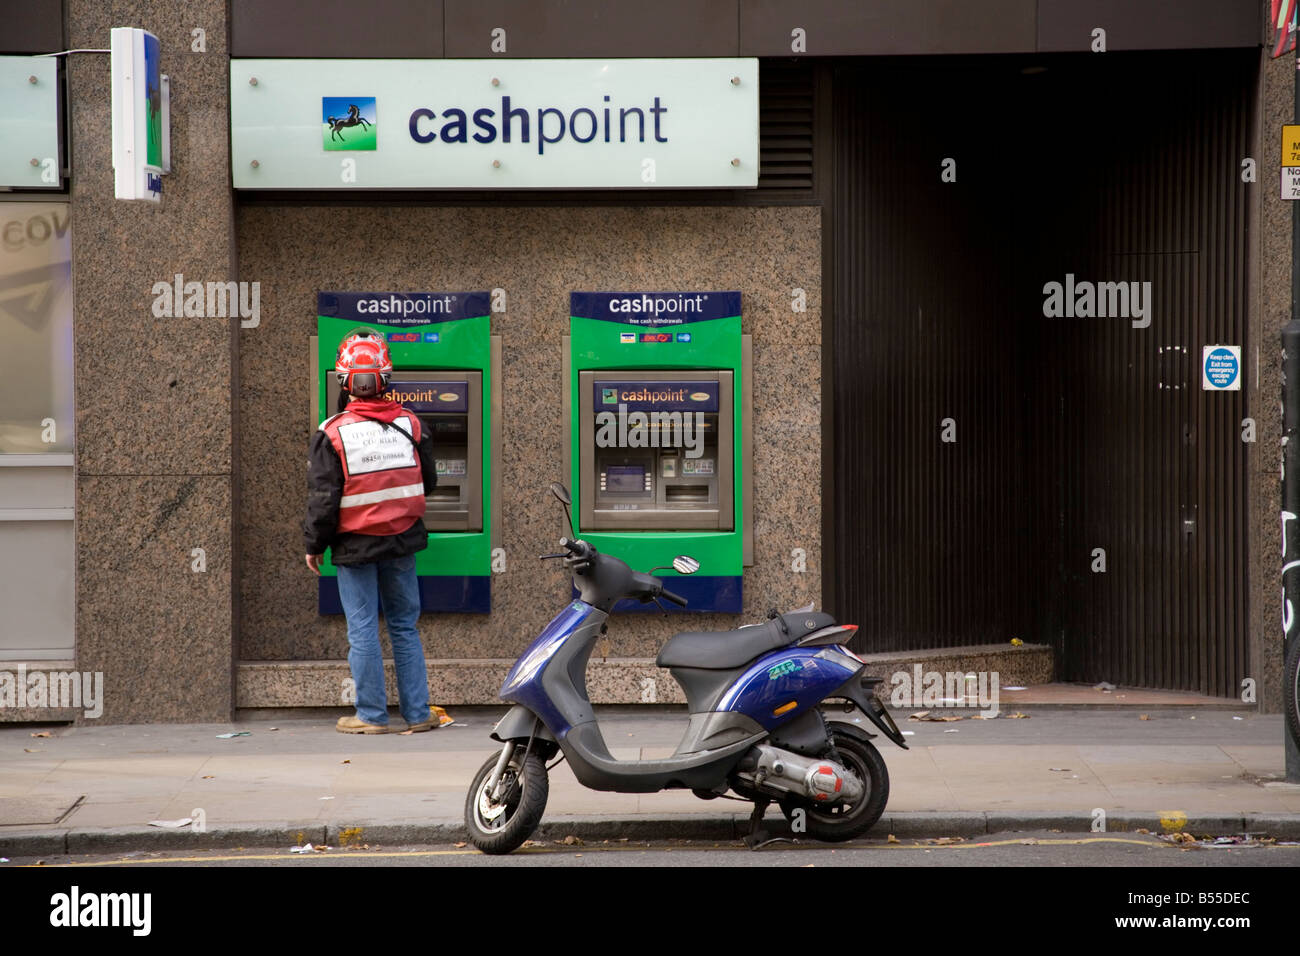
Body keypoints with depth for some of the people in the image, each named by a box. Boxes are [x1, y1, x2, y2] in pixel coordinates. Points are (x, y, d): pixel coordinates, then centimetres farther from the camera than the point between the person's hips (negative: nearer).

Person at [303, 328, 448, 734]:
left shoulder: (331, 434, -13)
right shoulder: (409, 424, -1)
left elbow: (323, 499, -10)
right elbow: (428, 481, 10)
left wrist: (314, 545, 2)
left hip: (355, 544, -3)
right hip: (403, 540, 3)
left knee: (363, 631, 3)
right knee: (405, 626, 11)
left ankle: (371, 715, 7)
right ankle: (418, 713, 13)